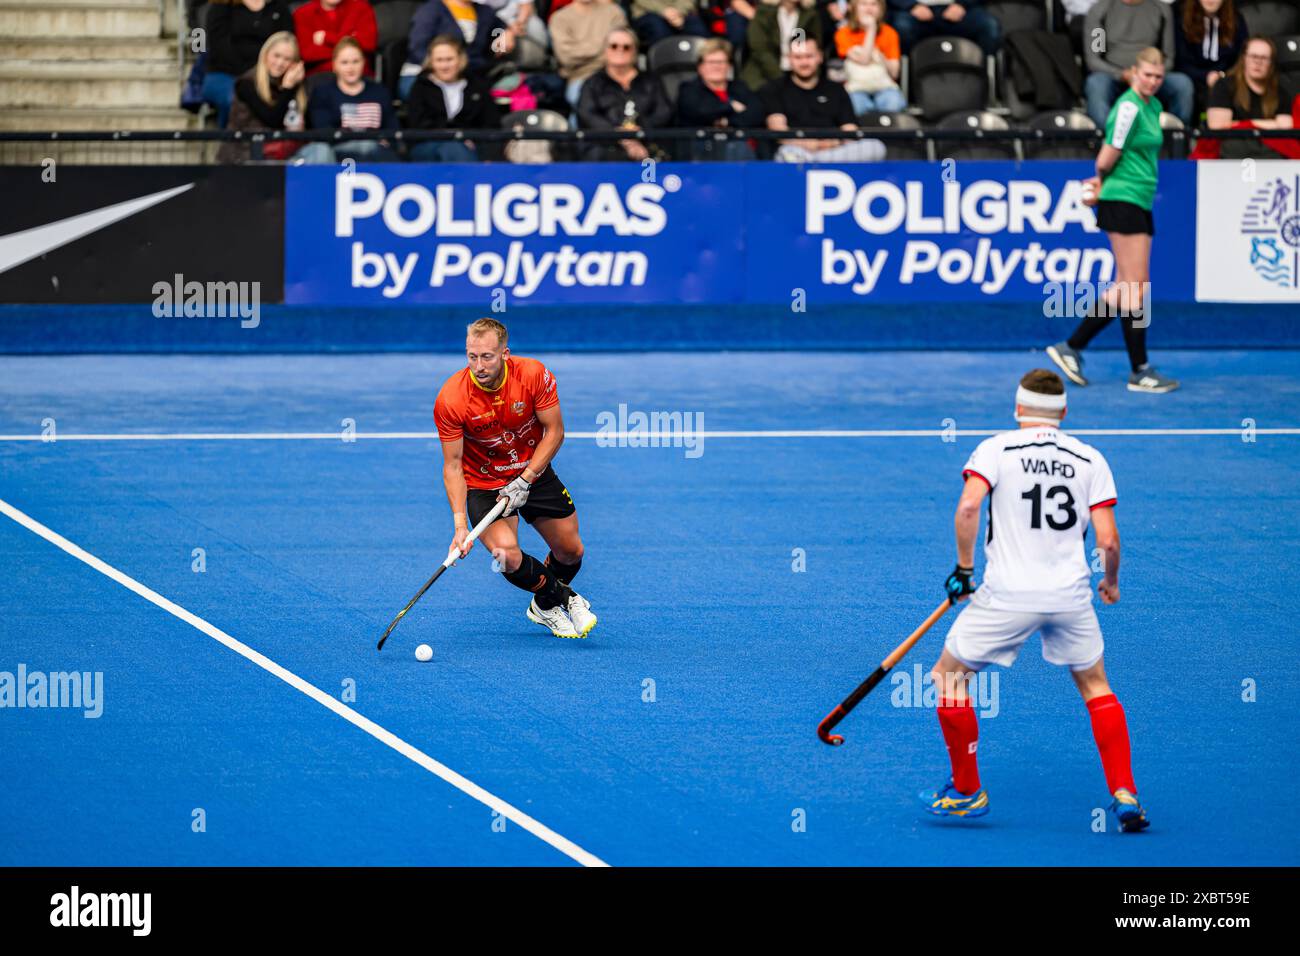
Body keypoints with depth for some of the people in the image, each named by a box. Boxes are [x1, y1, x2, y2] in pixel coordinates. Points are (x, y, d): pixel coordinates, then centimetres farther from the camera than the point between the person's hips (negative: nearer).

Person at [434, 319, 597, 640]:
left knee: (571, 551, 8)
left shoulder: (534, 374, -21)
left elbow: (554, 431, -11)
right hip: (483, 485, -3)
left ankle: (544, 606, 40)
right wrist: (460, 523, -27)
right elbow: (452, 465, -18)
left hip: (535, 473, 3)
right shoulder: (450, 399, -25)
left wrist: (525, 481, -21)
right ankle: (563, 596, 5)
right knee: (508, 558, -25)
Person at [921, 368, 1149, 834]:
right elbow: (1108, 539, 0)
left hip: (1007, 594, -3)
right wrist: (1111, 583, 19)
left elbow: (968, 506, -16)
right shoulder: (1090, 460, 6)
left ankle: (967, 792, 18)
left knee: (949, 676, 15)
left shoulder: (996, 449, 0)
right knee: (1095, 685, 22)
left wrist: (963, 569, -3)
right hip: (1071, 595, 3)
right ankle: (1124, 795, 11)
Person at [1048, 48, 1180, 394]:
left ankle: (1071, 348, 15)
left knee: (1123, 289, 9)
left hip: (1140, 203, 9)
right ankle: (1140, 371, -3)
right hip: (1122, 201, -9)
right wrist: (1102, 184, 6)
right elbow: (1109, 156, -13)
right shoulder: (1129, 106, -15)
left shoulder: (1153, 106, 15)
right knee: (1136, 288, -7)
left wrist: (1100, 185, 5)